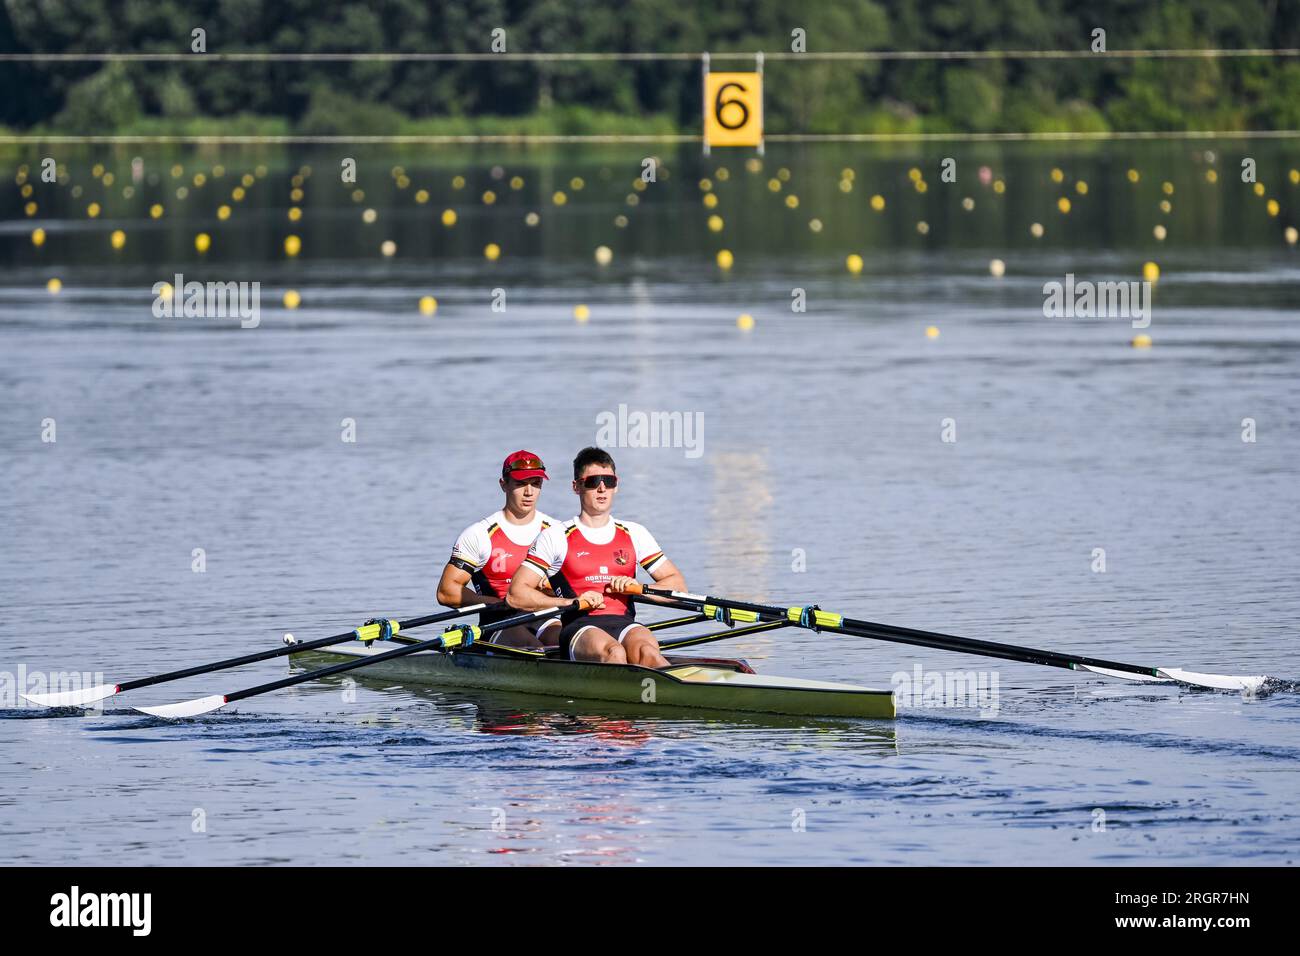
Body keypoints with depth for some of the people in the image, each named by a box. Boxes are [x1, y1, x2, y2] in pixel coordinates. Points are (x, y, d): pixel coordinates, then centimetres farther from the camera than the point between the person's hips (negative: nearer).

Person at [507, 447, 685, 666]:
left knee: (646, 652, -35)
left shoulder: (634, 534, 21)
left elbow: (677, 585, 20)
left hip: (625, 624, 2)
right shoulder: (555, 537, 11)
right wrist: (572, 603, -7)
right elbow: (515, 595, 5)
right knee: (613, 652, -38)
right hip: (580, 627, -2)